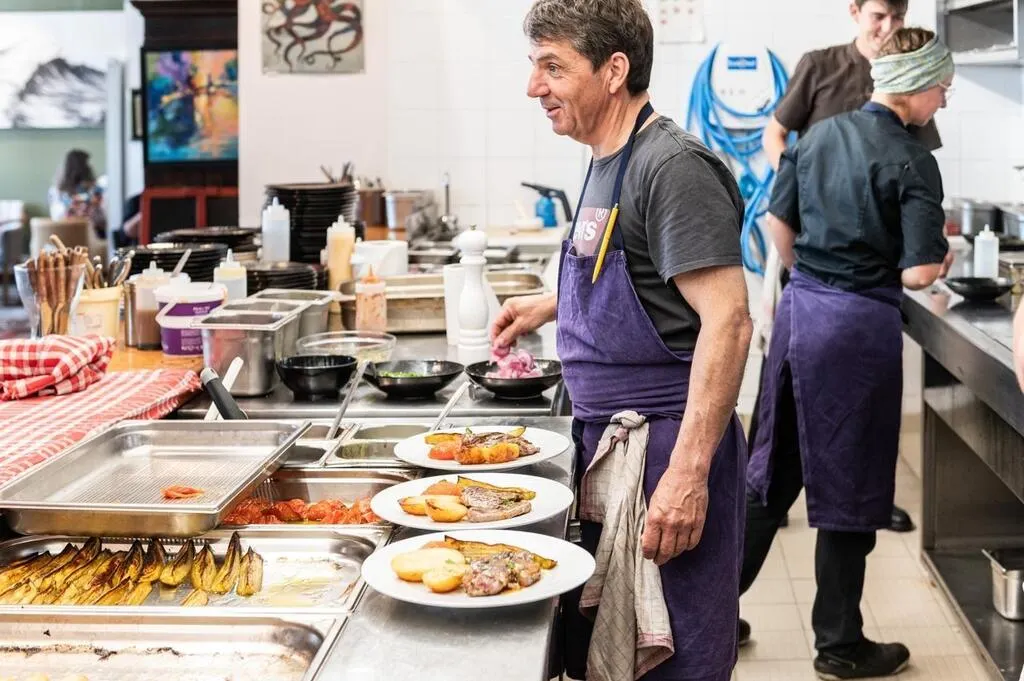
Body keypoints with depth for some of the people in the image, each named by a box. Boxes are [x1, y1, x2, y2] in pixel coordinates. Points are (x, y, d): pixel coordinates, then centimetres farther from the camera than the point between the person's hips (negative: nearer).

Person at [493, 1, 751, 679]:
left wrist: (688, 472, -28)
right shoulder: (610, 163, 12)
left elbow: (727, 321, -24)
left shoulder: (675, 166, -17)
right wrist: (550, 306, 20)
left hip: (669, 445, -9)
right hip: (608, 441, 9)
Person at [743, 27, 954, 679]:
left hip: (799, 308, 7)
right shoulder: (912, 161, -13)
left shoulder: (820, 135, 7)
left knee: (771, 473, 17)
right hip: (860, 327, -7)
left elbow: (779, 223, 14)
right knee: (848, 489, 6)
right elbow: (917, 274, -17)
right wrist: (942, 259, 4)